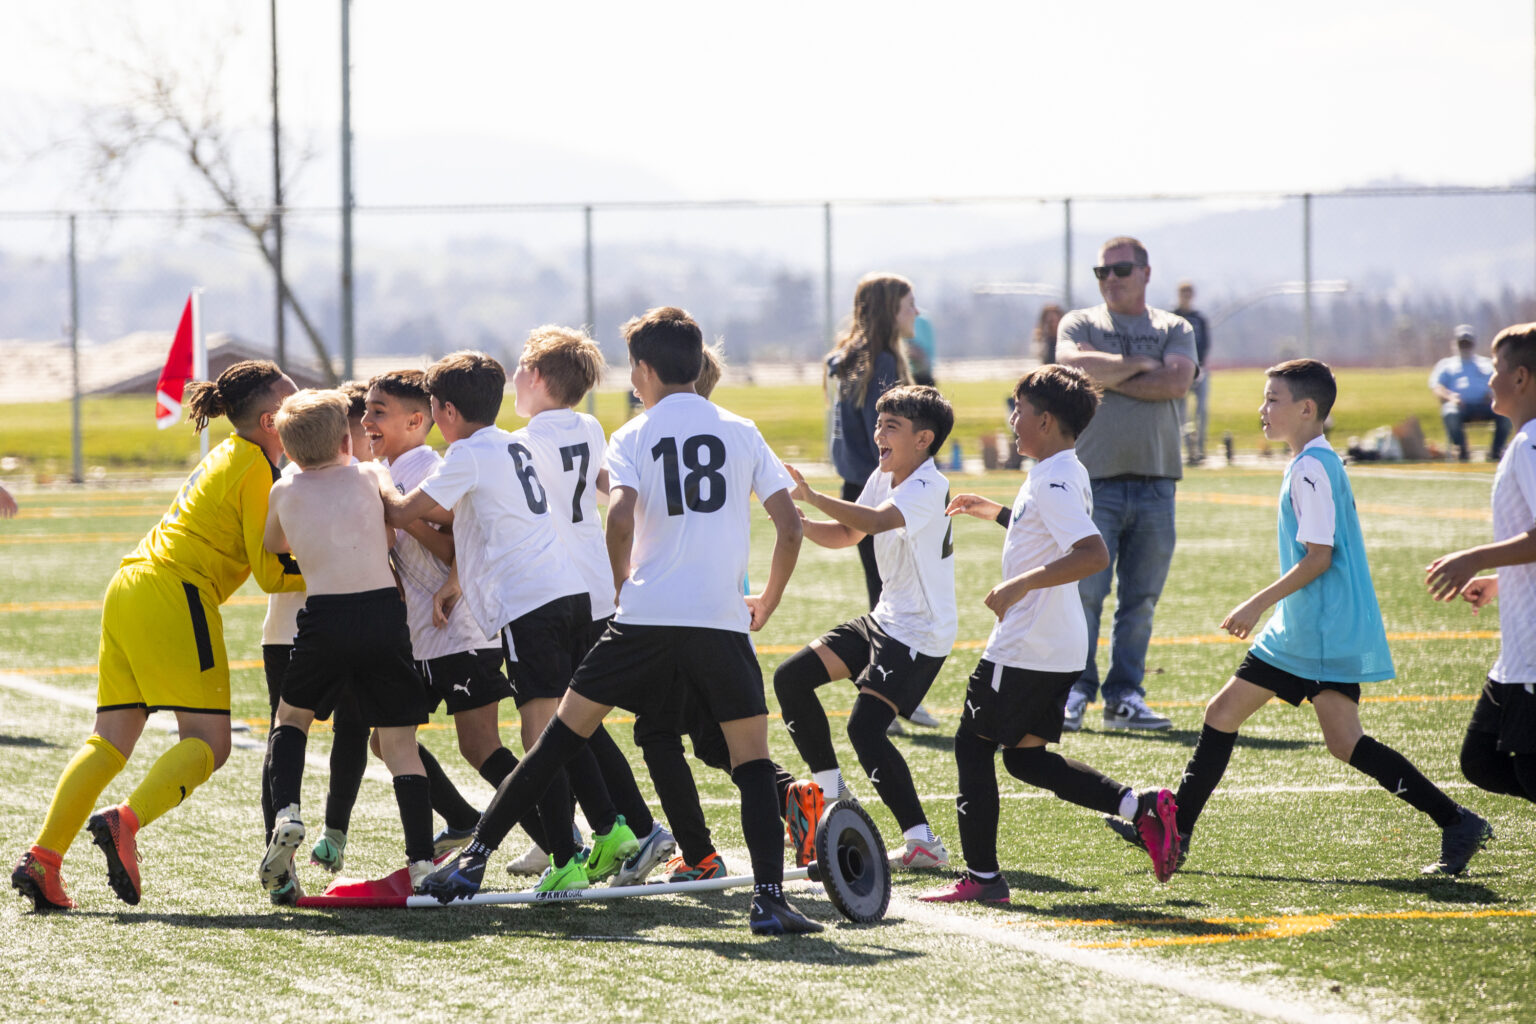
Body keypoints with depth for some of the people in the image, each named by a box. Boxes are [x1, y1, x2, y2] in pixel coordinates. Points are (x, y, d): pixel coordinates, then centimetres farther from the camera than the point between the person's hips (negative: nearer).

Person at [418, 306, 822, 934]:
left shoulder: (633, 437, 5)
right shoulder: (741, 433, 10)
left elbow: (621, 518, -13)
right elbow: (789, 528, 4)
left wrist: (622, 586, 5)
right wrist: (767, 601, 18)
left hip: (645, 618, 0)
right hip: (722, 622, 0)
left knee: (564, 733, 8)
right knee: (752, 759, 5)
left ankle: (476, 857, 9)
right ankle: (769, 899, -9)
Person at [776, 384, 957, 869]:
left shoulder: (928, 488, -21)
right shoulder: (884, 478, 7)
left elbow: (875, 520, -37)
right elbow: (847, 534, 18)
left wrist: (812, 497, -38)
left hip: (922, 635, -10)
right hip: (884, 620, 10)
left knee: (865, 725, -23)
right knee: (791, 679, 10)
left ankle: (922, 840, -20)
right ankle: (829, 793, 22)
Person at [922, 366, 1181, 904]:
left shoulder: (1053, 482, -19)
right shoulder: (1065, 475, 13)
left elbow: (1094, 553, -31)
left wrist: (1021, 584, -32)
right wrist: (995, 512, 31)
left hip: (1024, 650, -10)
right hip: (1060, 648, 10)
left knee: (973, 744, 2)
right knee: (1026, 755, 15)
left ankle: (981, 875, 5)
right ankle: (1142, 808, 5)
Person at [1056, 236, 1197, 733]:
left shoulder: (1174, 329, 14)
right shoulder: (1079, 324, 11)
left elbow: (1177, 381, -6)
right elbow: (1075, 366, -11)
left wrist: (1108, 374, -6)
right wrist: (1139, 365, -4)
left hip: (1154, 481, 2)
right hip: (1093, 477, -2)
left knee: (1141, 598, 3)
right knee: (1083, 592, -10)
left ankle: (1125, 696, 9)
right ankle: (1074, 692, -3)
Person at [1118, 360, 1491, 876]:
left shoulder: (1312, 469, -15)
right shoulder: (1312, 464, 15)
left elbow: (1318, 557, -20)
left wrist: (1259, 604, -15)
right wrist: (1264, 609, 26)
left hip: (1327, 634, -10)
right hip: (1297, 631, 10)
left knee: (1344, 741, -15)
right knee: (1223, 712, 11)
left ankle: (1456, 823, -13)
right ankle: (1174, 828, 19)